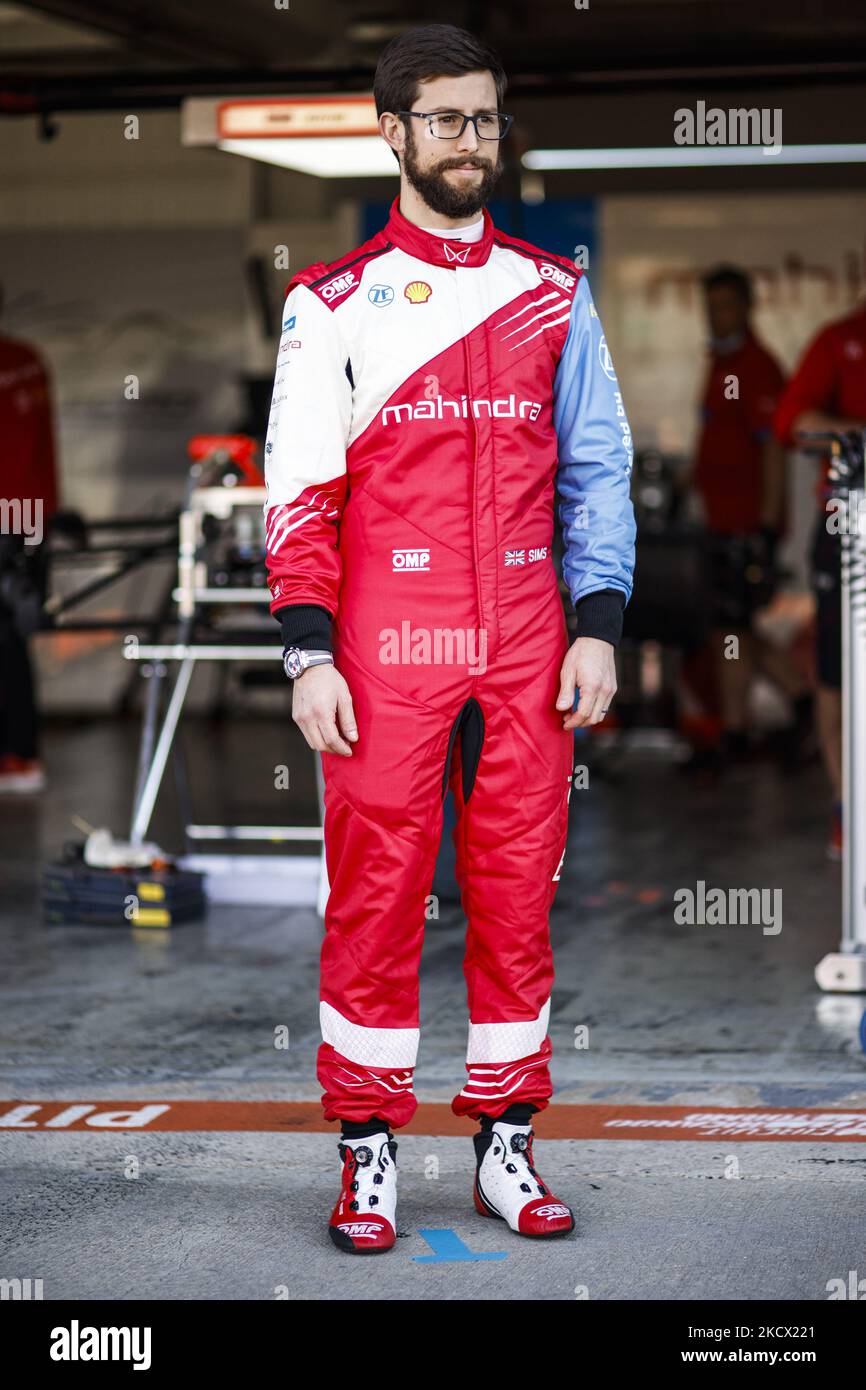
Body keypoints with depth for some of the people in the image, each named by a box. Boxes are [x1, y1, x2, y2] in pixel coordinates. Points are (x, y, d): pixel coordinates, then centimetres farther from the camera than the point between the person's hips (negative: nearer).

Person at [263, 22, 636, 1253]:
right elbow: (298, 491, 1)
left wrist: (599, 628, 4)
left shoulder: (555, 295, 11)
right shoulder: (333, 303, 3)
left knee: (519, 894, 5)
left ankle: (506, 1146, 16)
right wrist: (309, 655, -7)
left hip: (527, 645, 3)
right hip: (385, 644, -2)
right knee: (375, 895, -1)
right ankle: (368, 1155, 9)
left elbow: (598, 469, 13)